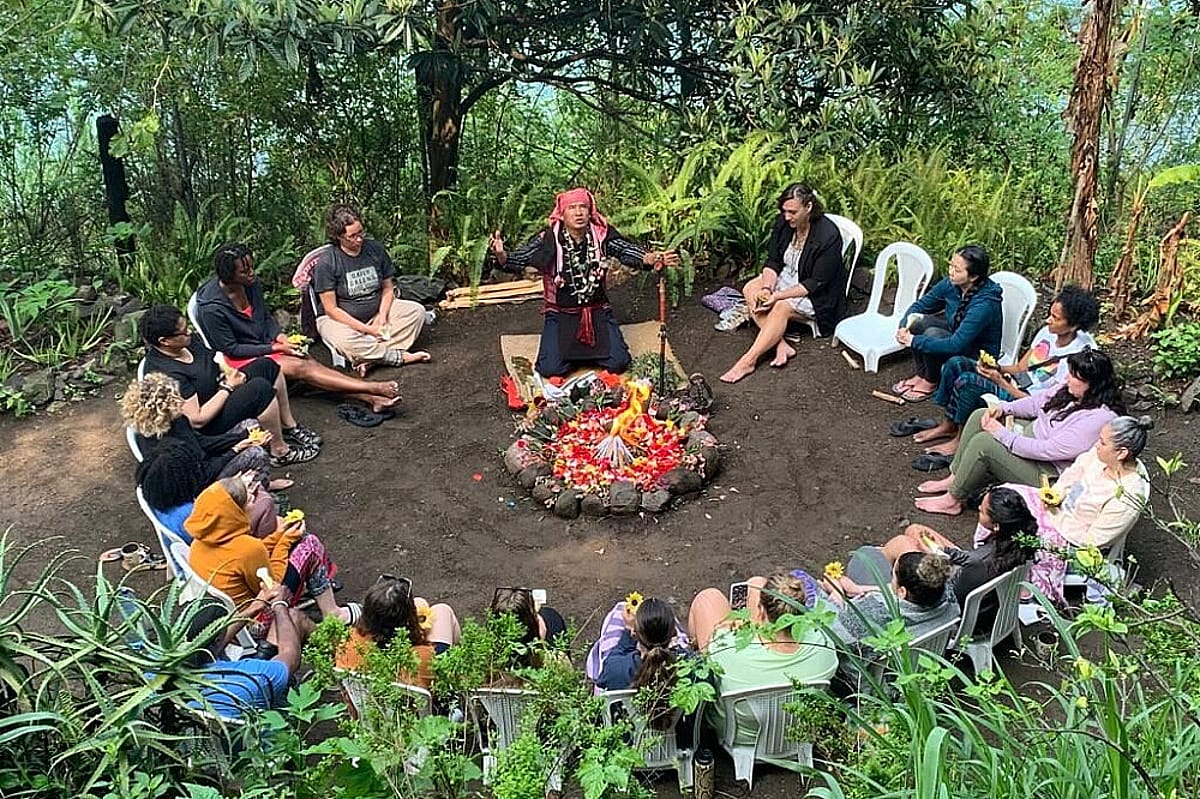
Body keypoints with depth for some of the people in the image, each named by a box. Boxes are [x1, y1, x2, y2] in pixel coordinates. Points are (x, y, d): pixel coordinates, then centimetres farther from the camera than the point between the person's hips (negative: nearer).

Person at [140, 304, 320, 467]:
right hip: (210, 426, -10)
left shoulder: (185, 342, -6)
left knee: (267, 366, 0)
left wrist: (228, 373, -8)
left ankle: (289, 427, 11)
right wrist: (228, 387, -22)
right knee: (261, 387, -27)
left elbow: (215, 361, 14)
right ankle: (280, 452, -14)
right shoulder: (168, 375, -32)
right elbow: (197, 420, -30)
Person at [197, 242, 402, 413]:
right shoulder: (212, 308, -24)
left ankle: (370, 398, -34)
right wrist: (276, 348, -17)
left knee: (310, 361, -20)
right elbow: (231, 349, -17)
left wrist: (280, 337, -7)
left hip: (264, 344, 6)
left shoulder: (252, 284, -4)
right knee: (300, 367, -24)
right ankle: (374, 388, -33)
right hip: (239, 359, -6)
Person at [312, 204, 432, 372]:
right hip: (341, 319, -5)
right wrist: (366, 329, -21)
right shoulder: (326, 262, -16)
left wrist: (382, 316, -13)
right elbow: (331, 309, -16)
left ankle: (370, 358, -30)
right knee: (344, 342, -40)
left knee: (417, 311, -16)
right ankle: (400, 356, -22)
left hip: (376, 311, 5)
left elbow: (388, 288, 6)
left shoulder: (375, 249, -2)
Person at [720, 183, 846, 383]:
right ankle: (781, 345, -26)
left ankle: (748, 361, -30)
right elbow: (773, 261, -1)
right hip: (786, 277, 7)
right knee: (750, 289, -18)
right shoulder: (783, 222, -6)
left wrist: (778, 296, -29)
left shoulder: (828, 235, -26)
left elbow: (816, 283, -24)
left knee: (781, 307, -33)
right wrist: (767, 288, -21)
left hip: (817, 296, -7)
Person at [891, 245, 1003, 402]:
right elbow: (920, 305, 0)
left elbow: (956, 345, -36)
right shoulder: (951, 284, -13)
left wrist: (914, 341, -33)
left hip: (978, 355, -7)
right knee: (916, 320, -15)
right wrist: (904, 327, -19)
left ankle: (930, 382, -5)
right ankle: (921, 374, 1)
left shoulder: (984, 303, -33)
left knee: (932, 334, -30)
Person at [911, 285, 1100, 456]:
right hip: (1015, 381, 8)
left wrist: (1001, 382, -23)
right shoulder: (1048, 332, 1)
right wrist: (996, 368, -11)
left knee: (967, 381, -26)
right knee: (956, 363, -7)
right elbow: (1020, 368, 10)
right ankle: (947, 425, 2)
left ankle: (960, 439, -8)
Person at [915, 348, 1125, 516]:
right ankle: (954, 479, 10)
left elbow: (1047, 451, -31)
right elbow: (1038, 402, 13)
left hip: (1049, 473, -10)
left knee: (983, 442, -24)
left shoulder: (1099, 419, -30)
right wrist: (1004, 408, -3)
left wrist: (1001, 433, -23)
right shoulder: (1074, 392, -3)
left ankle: (953, 500, -5)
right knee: (980, 416, 1)